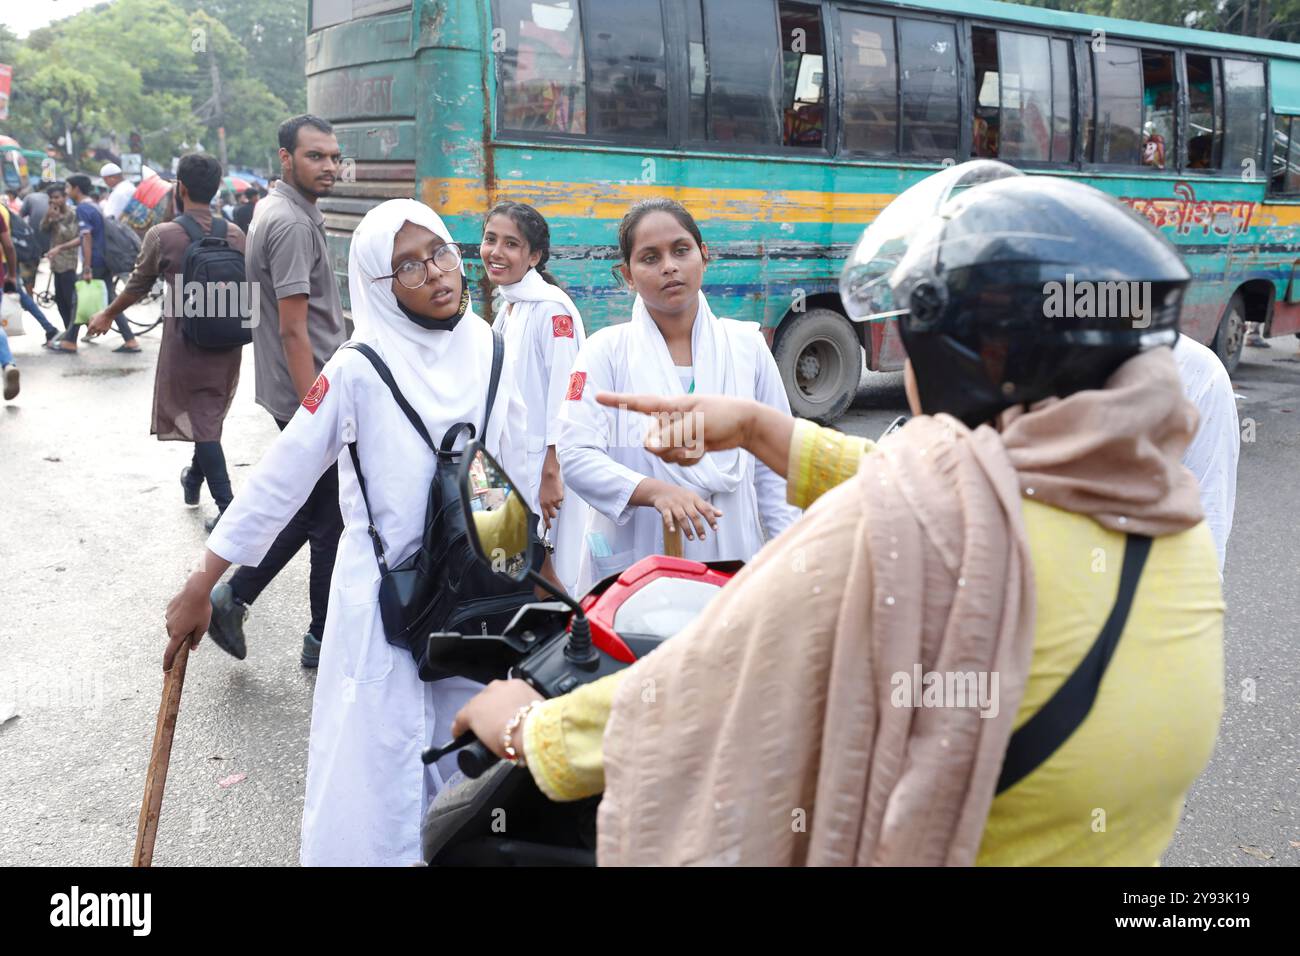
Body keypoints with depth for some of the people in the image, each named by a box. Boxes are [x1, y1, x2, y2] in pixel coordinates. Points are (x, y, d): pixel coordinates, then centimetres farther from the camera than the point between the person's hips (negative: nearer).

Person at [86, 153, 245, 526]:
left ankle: (228, 508, -3)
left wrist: (107, 315, 20)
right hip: (226, 343, 4)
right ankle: (194, 481, 40)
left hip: (185, 343, -4)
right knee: (210, 417, 20)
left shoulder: (162, 235, -10)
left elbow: (138, 286, 2)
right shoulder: (235, 235, -1)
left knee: (199, 424, 3)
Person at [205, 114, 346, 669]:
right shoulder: (293, 224, -17)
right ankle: (325, 639, 14)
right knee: (331, 519, 2)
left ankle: (233, 597, 21)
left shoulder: (280, 212, 15)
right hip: (310, 395, -10)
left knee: (310, 510, 18)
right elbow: (293, 331, -22)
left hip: (307, 394, 10)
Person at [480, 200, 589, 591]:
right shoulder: (508, 311, 13)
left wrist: (551, 474, -20)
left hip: (547, 465, -9)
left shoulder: (551, 307, -14)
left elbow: (564, 395, -18)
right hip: (514, 464, 9)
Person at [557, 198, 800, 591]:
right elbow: (576, 455, -9)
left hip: (732, 561, 2)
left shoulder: (747, 345, 7)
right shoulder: (605, 350, 1)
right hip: (631, 569, -1)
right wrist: (656, 492, -24)